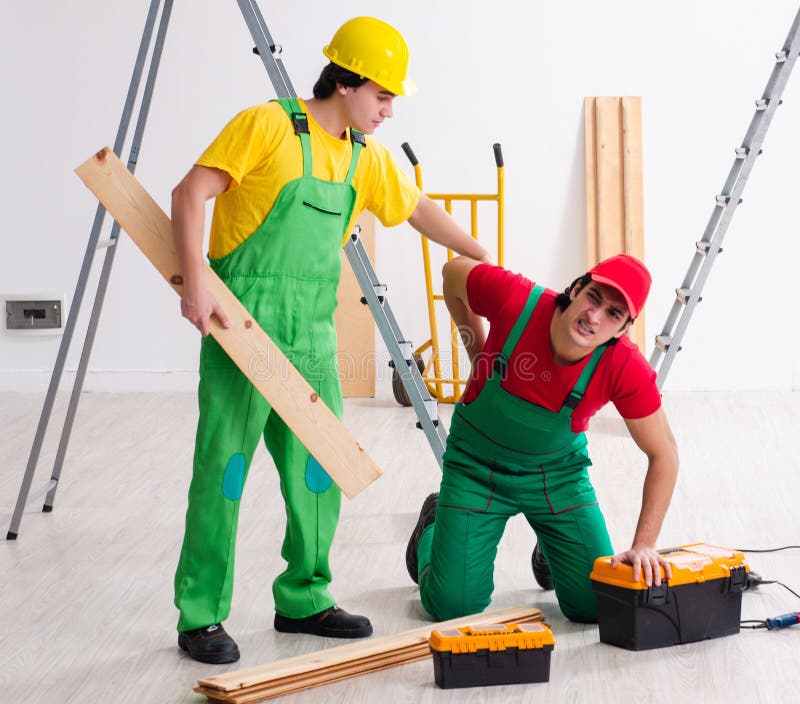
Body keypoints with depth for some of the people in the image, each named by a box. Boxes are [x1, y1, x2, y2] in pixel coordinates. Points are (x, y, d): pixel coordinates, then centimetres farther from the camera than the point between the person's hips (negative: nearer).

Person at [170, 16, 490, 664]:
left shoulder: (366, 158, 14)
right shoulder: (268, 125, -7)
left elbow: (420, 210, 29)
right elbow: (191, 193, -12)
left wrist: (483, 257, 32)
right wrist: (194, 281, -21)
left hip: (312, 341, 7)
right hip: (242, 326, -7)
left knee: (321, 471, 9)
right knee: (223, 470, -4)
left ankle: (303, 599, 23)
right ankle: (201, 617, 4)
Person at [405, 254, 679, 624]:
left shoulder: (625, 368, -27)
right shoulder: (517, 299, -29)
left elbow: (663, 454, -15)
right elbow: (454, 273, -7)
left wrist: (644, 545, -19)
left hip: (557, 469, 1)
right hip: (478, 464, -1)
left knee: (594, 605, -1)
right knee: (453, 608, -4)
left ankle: (550, 550, 34)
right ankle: (434, 528, 30)